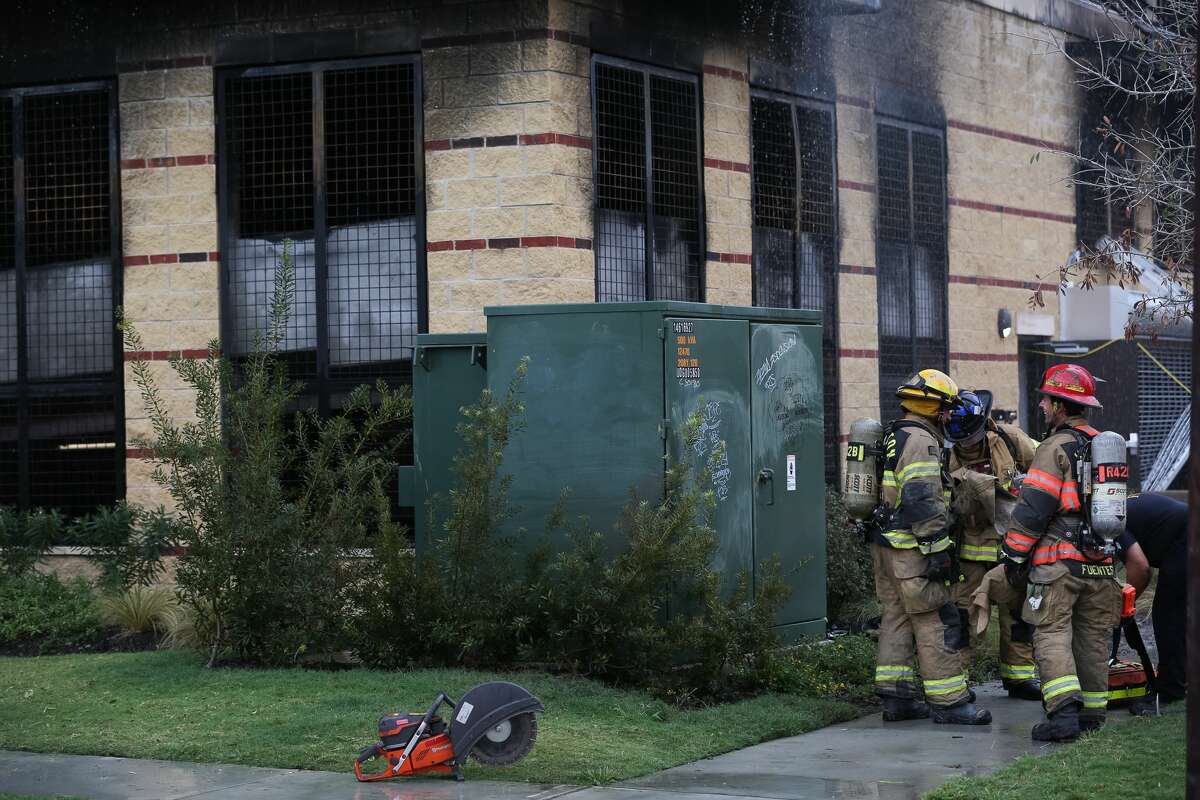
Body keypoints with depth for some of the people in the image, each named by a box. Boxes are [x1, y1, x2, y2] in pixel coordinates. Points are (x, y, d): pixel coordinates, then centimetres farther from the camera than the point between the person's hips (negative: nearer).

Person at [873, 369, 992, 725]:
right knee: (936, 623, -7)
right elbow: (921, 500, -22)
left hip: (885, 545, 10)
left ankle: (895, 697, 15)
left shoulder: (893, 438, 18)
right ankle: (948, 701, -6)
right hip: (911, 549, -10)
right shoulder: (921, 441, -14)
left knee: (897, 617, 13)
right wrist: (938, 548, -21)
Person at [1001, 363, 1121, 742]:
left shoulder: (1057, 448, -11)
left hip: (1059, 560, -7)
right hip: (1101, 564, 7)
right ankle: (1092, 711, 19)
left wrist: (1013, 554, -6)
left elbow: (1033, 508, -14)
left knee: (1052, 635, -7)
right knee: (1093, 639, 13)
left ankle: (1063, 713, -19)